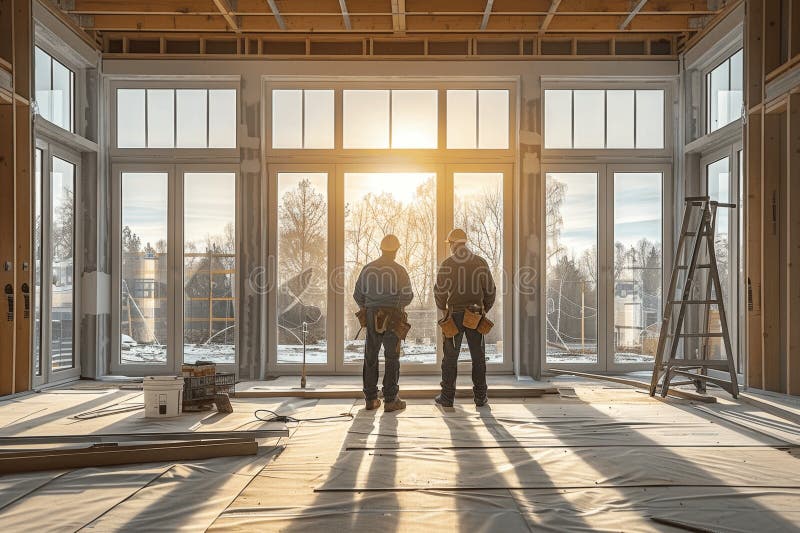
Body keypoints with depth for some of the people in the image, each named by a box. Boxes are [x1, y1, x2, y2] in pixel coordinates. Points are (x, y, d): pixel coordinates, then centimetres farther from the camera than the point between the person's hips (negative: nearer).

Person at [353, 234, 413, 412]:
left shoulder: (368, 269, 3)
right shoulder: (399, 270, -6)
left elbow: (358, 294, 5)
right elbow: (407, 297, -9)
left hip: (371, 316, 3)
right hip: (393, 317, -3)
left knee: (370, 357, 11)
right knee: (392, 358, 3)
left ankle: (371, 399, 13)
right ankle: (390, 400, 3)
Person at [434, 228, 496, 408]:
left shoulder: (446, 264, -6)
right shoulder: (481, 262, 0)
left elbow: (439, 291, -4)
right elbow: (491, 290, 2)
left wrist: (444, 309, 13)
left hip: (454, 315, -1)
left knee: (450, 357, 6)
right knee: (478, 356, 9)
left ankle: (447, 397, 10)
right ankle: (480, 396, 13)